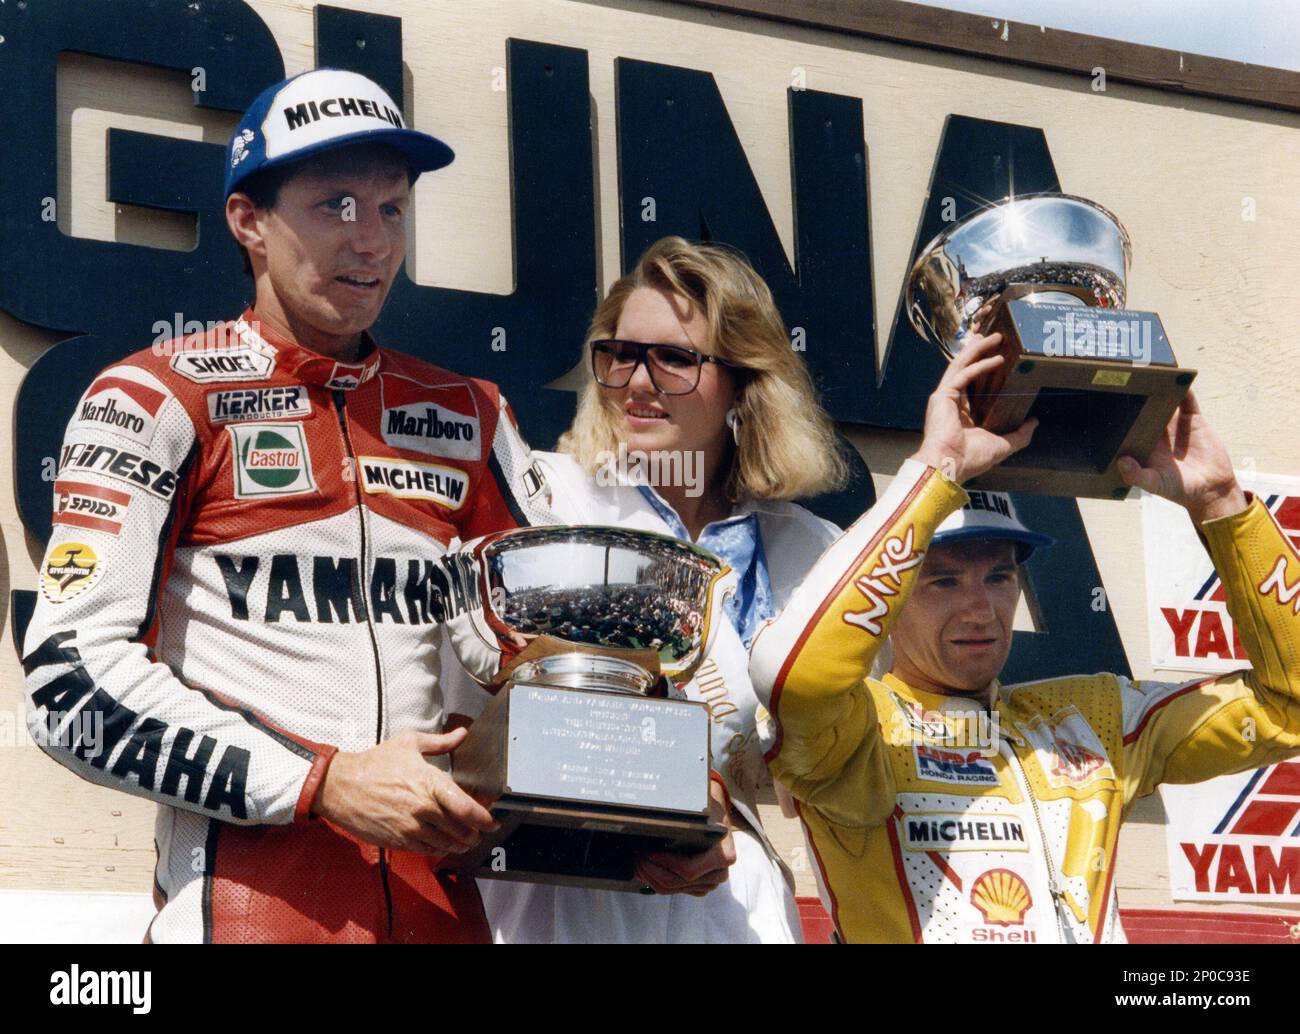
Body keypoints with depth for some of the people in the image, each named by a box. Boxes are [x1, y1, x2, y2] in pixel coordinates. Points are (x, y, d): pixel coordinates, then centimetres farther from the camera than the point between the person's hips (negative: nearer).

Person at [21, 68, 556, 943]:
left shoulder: (466, 417, 12)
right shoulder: (156, 402, -5)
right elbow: (73, 679, -13)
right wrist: (325, 784, -18)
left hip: (442, 901, 5)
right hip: (245, 907, -5)